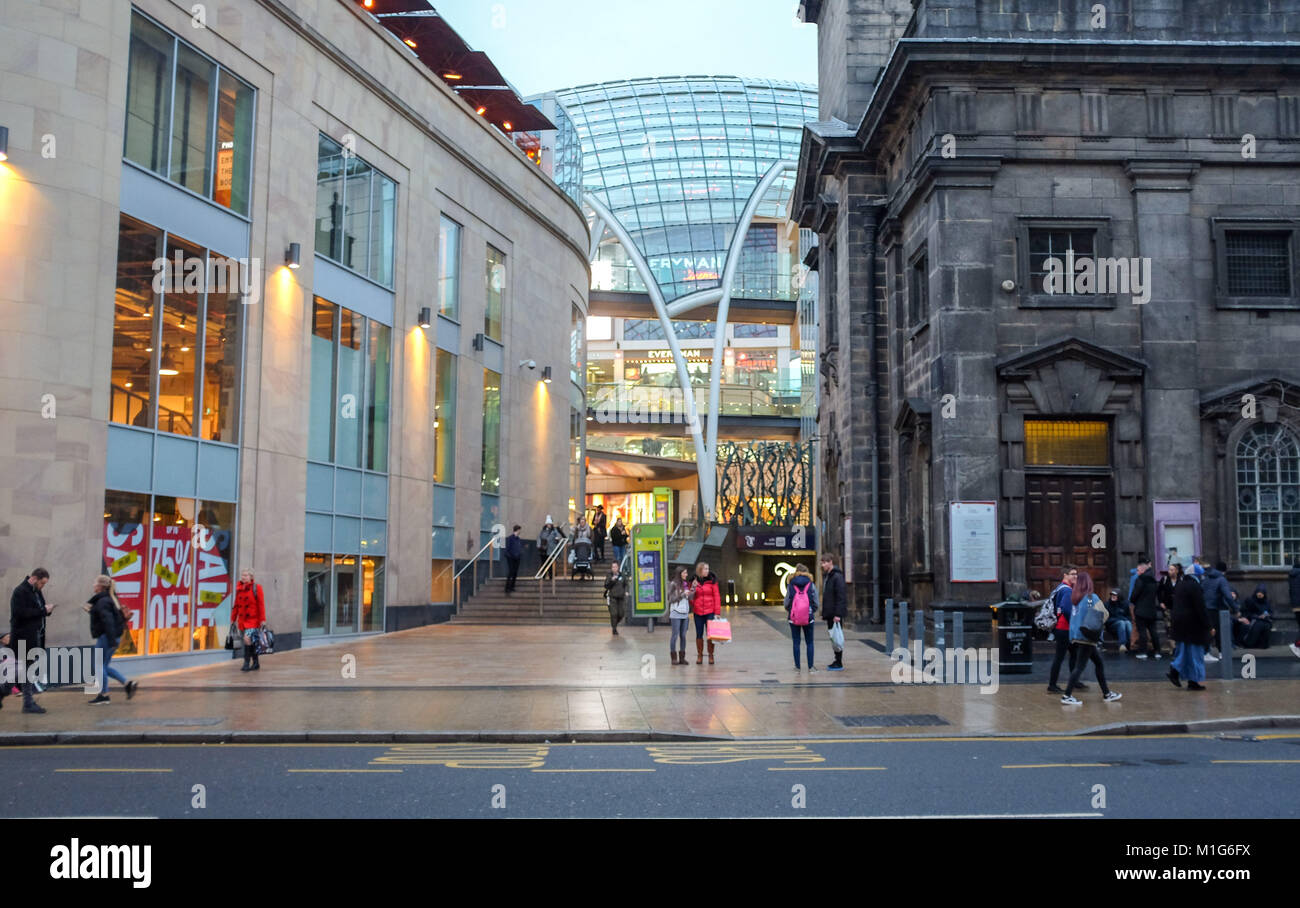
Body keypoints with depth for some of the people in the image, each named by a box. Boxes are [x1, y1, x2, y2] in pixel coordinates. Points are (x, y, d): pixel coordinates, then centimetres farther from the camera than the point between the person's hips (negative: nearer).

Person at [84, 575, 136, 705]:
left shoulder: (102, 601, -16)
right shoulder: (110, 598, 14)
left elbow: (108, 622, -23)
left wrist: (111, 641, -26)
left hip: (106, 637, -10)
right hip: (110, 637, 10)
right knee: (103, 666, 14)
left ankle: (104, 695, 7)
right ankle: (127, 684, 9)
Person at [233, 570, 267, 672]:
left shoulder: (256, 587, -6)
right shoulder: (239, 588, 9)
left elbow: (261, 604, -8)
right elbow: (237, 605, 17)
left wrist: (262, 619, -11)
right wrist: (233, 618, 16)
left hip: (253, 619, -6)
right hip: (242, 620, 6)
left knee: (248, 639, -19)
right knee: (252, 642, 13)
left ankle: (246, 663, -14)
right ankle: (255, 663, 23)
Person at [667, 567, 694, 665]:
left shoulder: (687, 584, 12)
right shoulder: (673, 584, -5)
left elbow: (691, 598, 12)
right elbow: (671, 599, -7)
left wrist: (693, 589, -3)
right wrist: (683, 594, -13)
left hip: (685, 613, 6)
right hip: (676, 613, -5)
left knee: (683, 635, 6)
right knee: (675, 635, -2)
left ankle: (682, 657, 11)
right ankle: (674, 658, 3)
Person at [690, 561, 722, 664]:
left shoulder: (712, 581, -2)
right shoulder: (694, 581, 3)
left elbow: (717, 597, -4)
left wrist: (717, 612, -8)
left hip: (710, 612, -2)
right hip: (698, 612, 2)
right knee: (699, 634, 7)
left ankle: (711, 655, 10)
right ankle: (699, 655, 16)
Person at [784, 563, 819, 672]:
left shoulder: (790, 585, -4)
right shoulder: (811, 585, -4)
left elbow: (787, 602, 0)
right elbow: (815, 602, -1)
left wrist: (787, 614, 17)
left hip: (793, 618, 0)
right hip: (808, 618, 0)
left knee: (796, 642, 8)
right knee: (810, 642, 10)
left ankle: (797, 666, 9)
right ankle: (811, 666, 8)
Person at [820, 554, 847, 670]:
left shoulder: (837, 576, -15)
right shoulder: (826, 576, 16)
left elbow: (841, 596, -20)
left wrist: (838, 614, -23)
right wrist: (824, 612, 16)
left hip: (836, 614, -10)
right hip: (830, 614, 10)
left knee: (836, 638, -6)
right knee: (832, 638, 12)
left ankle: (839, 664, -1)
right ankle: (837, 661, 19)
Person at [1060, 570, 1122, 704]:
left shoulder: (1076, 598, 7)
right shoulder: (1092, 598, -11)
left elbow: (1073, 616, 8)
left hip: (1076, 636, 7)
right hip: (1087, 637, -7)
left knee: (1099, 663, 17)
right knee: (1080, 666, -3)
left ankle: (1106, 693, 25)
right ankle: (1067, 696, -5)